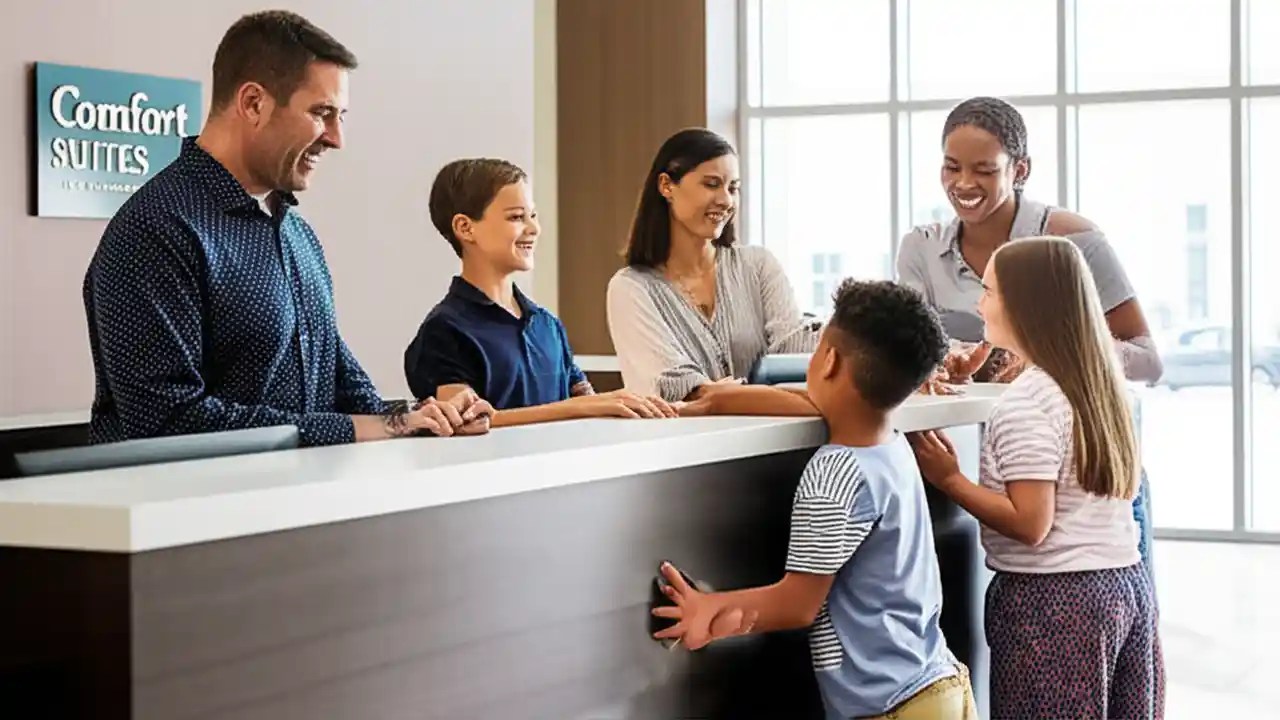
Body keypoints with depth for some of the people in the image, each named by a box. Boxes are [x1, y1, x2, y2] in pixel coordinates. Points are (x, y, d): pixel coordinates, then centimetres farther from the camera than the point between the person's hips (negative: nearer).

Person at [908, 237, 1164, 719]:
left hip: (1054, 598, -8)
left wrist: (948, 478, -10)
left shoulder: (1025, 403, -15)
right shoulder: (1099, 381, 9)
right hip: (1126, 583, 8)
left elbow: (1031, 524, -19)